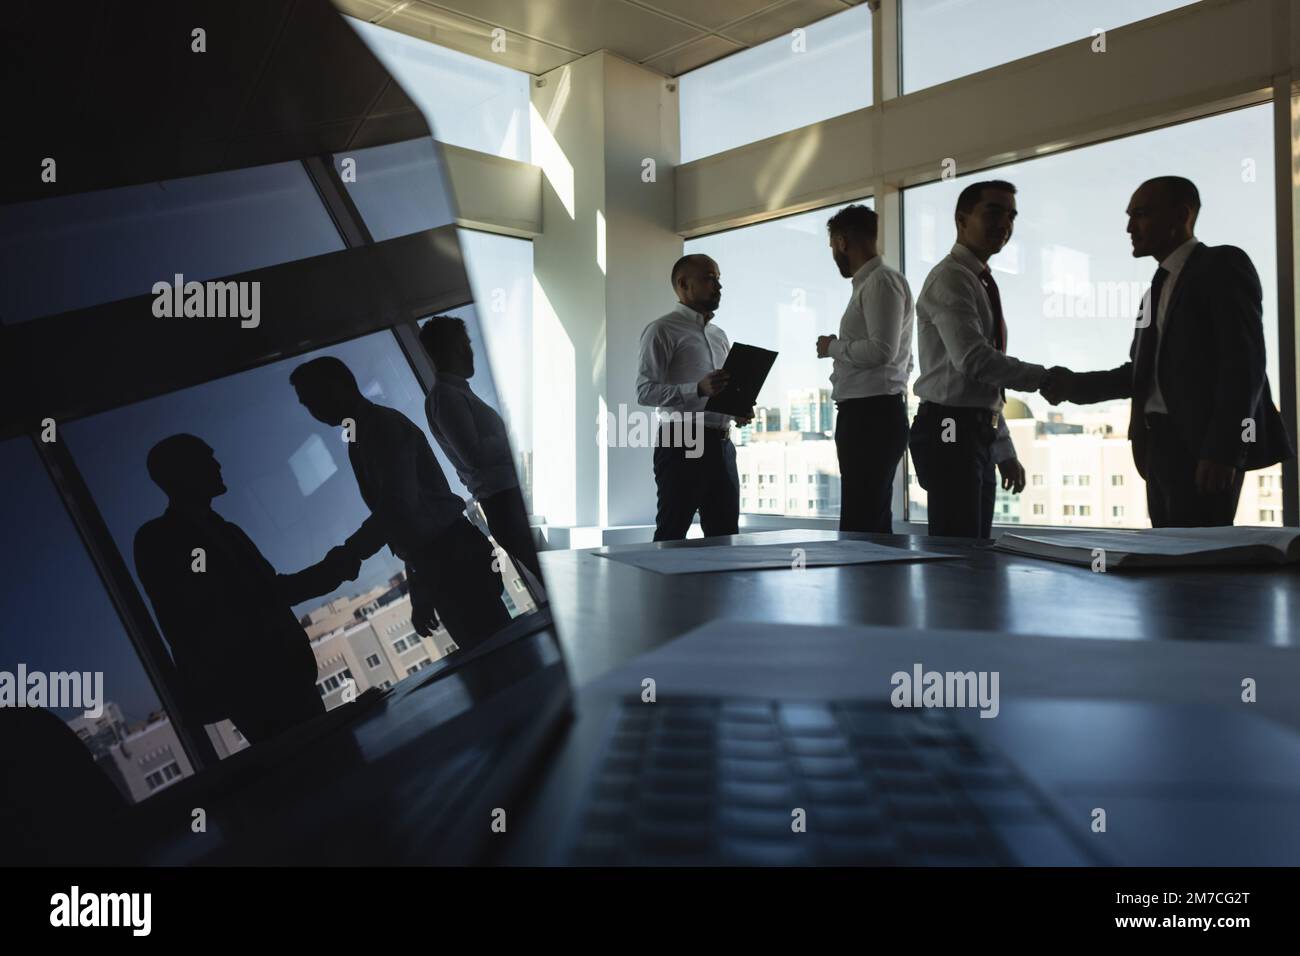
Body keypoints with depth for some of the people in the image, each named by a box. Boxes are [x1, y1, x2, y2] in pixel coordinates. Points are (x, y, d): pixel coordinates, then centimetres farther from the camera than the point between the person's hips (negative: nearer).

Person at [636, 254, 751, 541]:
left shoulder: (719, 335, 21)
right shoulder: (662, 330, -3)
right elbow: (645, 391, -13)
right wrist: (699, 388, -26)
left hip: (721, 444, 8)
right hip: (682, 444, -7)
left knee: (725, 535, 8)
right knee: (671, 536, -5)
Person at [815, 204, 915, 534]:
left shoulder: (882, 281, -9)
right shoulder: (869, 283, 19)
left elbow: (882, 351, -20)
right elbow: (895, 359, 24)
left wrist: (833, 347, -6)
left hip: (872, 417, -10)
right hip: (866, 416, 10)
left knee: (859, 529, -11)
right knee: (874, 525, 14)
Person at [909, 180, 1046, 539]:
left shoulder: (983, 285, 21)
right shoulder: (950, 278, -9)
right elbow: (974, 359, -24)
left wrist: (1005, 452, 21)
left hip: (979, 437, 9)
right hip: (951, 434, -9)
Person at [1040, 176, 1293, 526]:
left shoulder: (1223, 265, -2)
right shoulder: (1161, 286, 23)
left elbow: (1245, 362, -12)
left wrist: (1223, 449, -20)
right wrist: (1075, 384, 4)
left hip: (1203, 447, -7)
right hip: (1160, 446, 8)